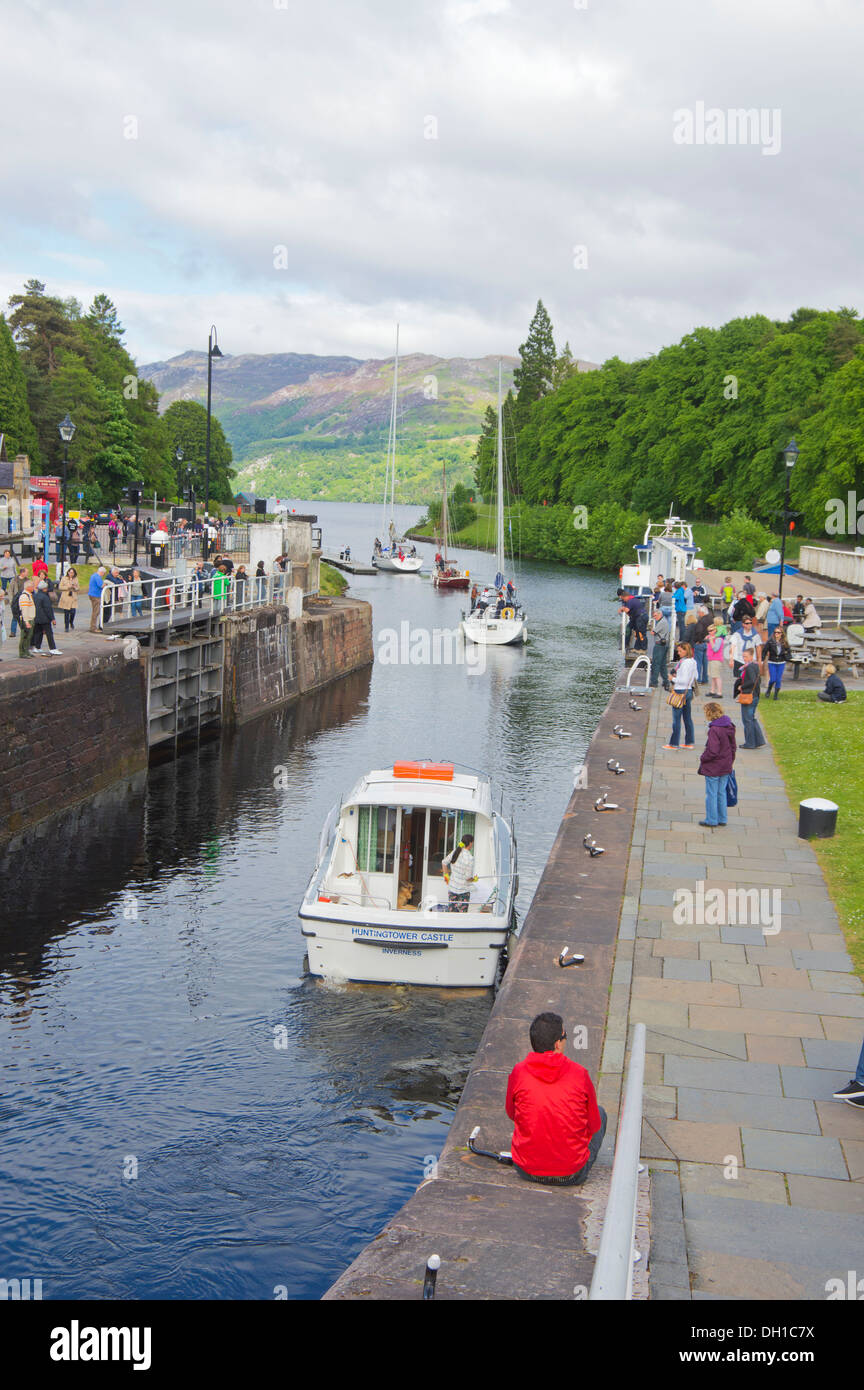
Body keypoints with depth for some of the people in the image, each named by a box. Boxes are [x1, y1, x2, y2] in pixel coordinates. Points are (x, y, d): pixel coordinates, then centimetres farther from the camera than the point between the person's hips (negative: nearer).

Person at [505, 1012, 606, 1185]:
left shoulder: (518, 1073, -12)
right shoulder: (579, 1074, -15)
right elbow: (594, 1125, -2)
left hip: (527, 1171, 2)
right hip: (572, 1176, -2)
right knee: (600, 1112, 25)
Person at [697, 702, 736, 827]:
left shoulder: (714, 730, -25)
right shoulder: (730, 726, 2)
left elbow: (713, 751, -26)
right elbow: (733, 746, 12)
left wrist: (703, 758, -8)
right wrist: (731, 760, 22)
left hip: (713, 768, -8)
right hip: (726, 767, 8)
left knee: (711, 794, 6)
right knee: (721, 793, 17)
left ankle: (711, 820, 14)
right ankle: (722, 819, 24)